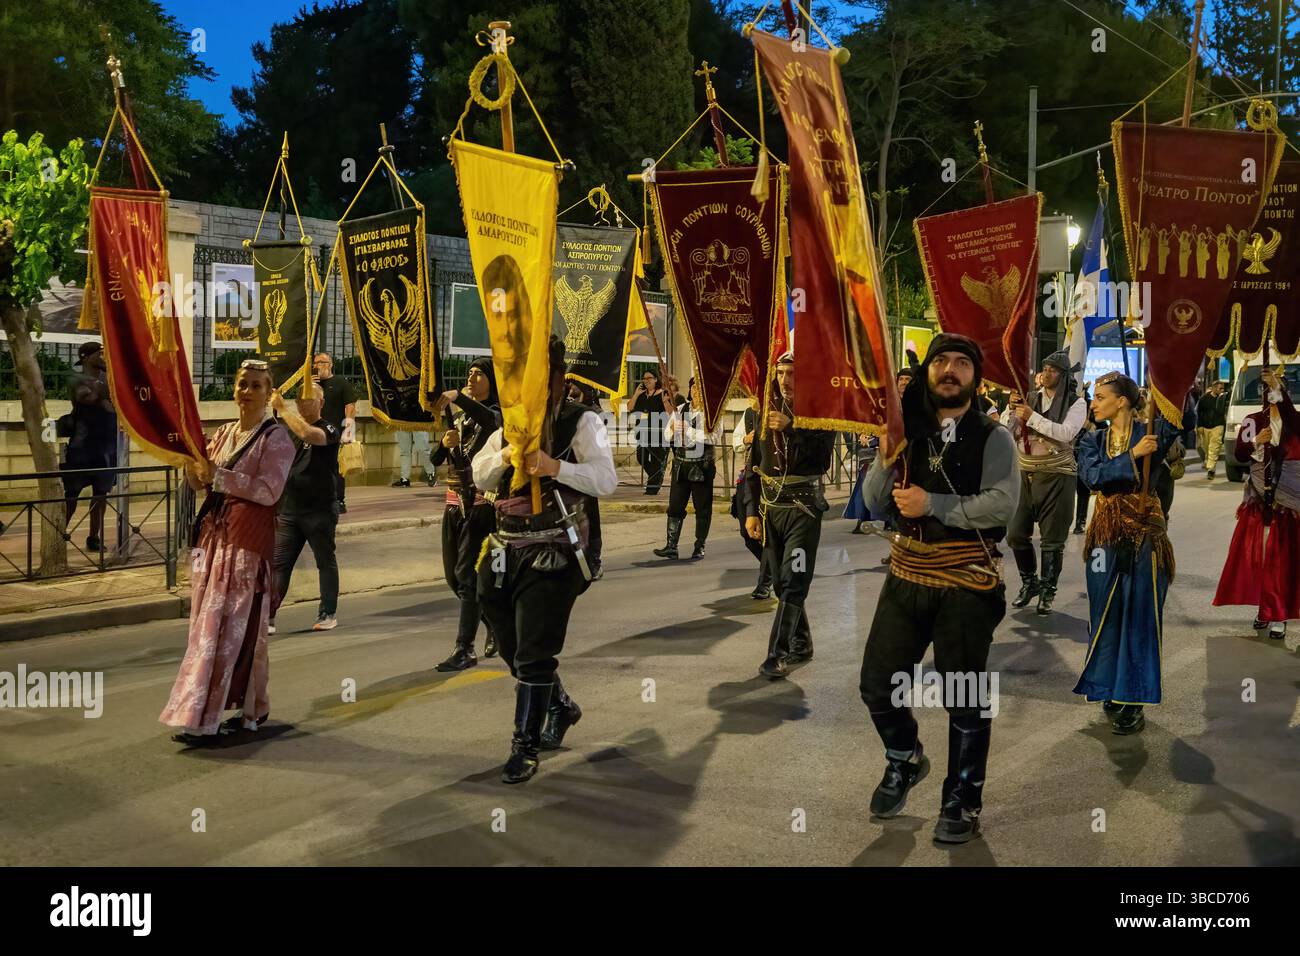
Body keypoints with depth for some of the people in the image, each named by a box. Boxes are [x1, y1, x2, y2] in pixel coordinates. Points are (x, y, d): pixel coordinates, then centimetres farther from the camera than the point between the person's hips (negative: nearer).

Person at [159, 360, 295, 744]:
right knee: (210, 624, 10)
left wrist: (219, 475, -22)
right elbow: (200, 483, 15)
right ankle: (252, 708, 21)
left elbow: (268, 491, -16)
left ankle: (204, 719, -7)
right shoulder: (222, 434, 15)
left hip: (248, 542, -8)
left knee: (232, 628, -7)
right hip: (214, 535, 8)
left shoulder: (276, 438, -6)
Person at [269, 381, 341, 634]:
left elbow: (307, 434, -29)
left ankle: (328, 614, 18)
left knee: (325, 562, 8)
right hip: (288, 510, 5)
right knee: (278, 564, -1)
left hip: (319, 510, -4)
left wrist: (281, 407, -25)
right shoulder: (287, 429, 10)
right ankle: (268, 617, -1)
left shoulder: (328, 430, -7)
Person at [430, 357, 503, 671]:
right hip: (455, 502, 7)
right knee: (454, 575, 11)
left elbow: (489, 419, -30)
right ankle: (496, 624, 31)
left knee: (468, 575, -11)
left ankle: (464, 650, -7)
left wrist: (458, 397, -39)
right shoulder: (457, 416, 15)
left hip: (482, 503, -7)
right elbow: (436, 460, 10)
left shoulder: (496, 412, -3)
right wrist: (444, 443, -10)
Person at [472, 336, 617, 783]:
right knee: (513, 650, 17)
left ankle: (525, 748, 5)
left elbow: (606, 479, -17)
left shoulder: (582, 422, -5)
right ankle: (560, 706, 42)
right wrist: (505, 454, -10)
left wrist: (555, 465, -31)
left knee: (534, 656, -7)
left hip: (552, 556, -7)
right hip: (504, 552, 7)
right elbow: (480, 475, 11)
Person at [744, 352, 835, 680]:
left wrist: (791, 430, -24)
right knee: (782, 582, 10)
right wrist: (752, 511, 9)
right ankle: (801, 645, 23)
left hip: (803, 508, -5)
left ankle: (779, 654, -9)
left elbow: (822, 458, -17)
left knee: (793, 582, -10)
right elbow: (755, 466, 14)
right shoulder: (767, 414, 9)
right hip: (770, 508, 5)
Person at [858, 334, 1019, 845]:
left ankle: (962, 802, 22)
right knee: (877, 684, 8)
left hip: (966, 584, -4)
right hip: (906, 577, 4)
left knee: (964, 697, 5)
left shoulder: (993, 438, -6)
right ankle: (904, 759, 37)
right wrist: (888, 457, -13)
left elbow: (1002, 505, -20)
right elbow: (874, 504, 3)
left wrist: (930, 503, -19)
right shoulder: (908, 432, 6)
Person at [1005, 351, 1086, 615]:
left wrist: (1032, 417, -21)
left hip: (1057, 475, -4)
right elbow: (1008, 433, 7)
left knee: (1052, 539, 3)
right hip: (1024, 473, 4)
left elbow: (1065, 433, -19)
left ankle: (1047, 591, 17)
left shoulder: (1076, 403, -2)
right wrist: (1013, 411, -9)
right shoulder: (1030, 398, 7)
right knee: (1016, 533, 6)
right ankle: (1029, 582, 27)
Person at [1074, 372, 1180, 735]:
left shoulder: (1153, 432, -4)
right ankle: (1111, 692, 22)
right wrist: (1133, 455, -21)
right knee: (1107, 615, 8)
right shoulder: (1094, 440, 6)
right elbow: (1093, 476, -13)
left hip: (1145, 535, -3)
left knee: (1139, 617, 1)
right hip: (1107, 535, 3)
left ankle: (1133, 700, 9)